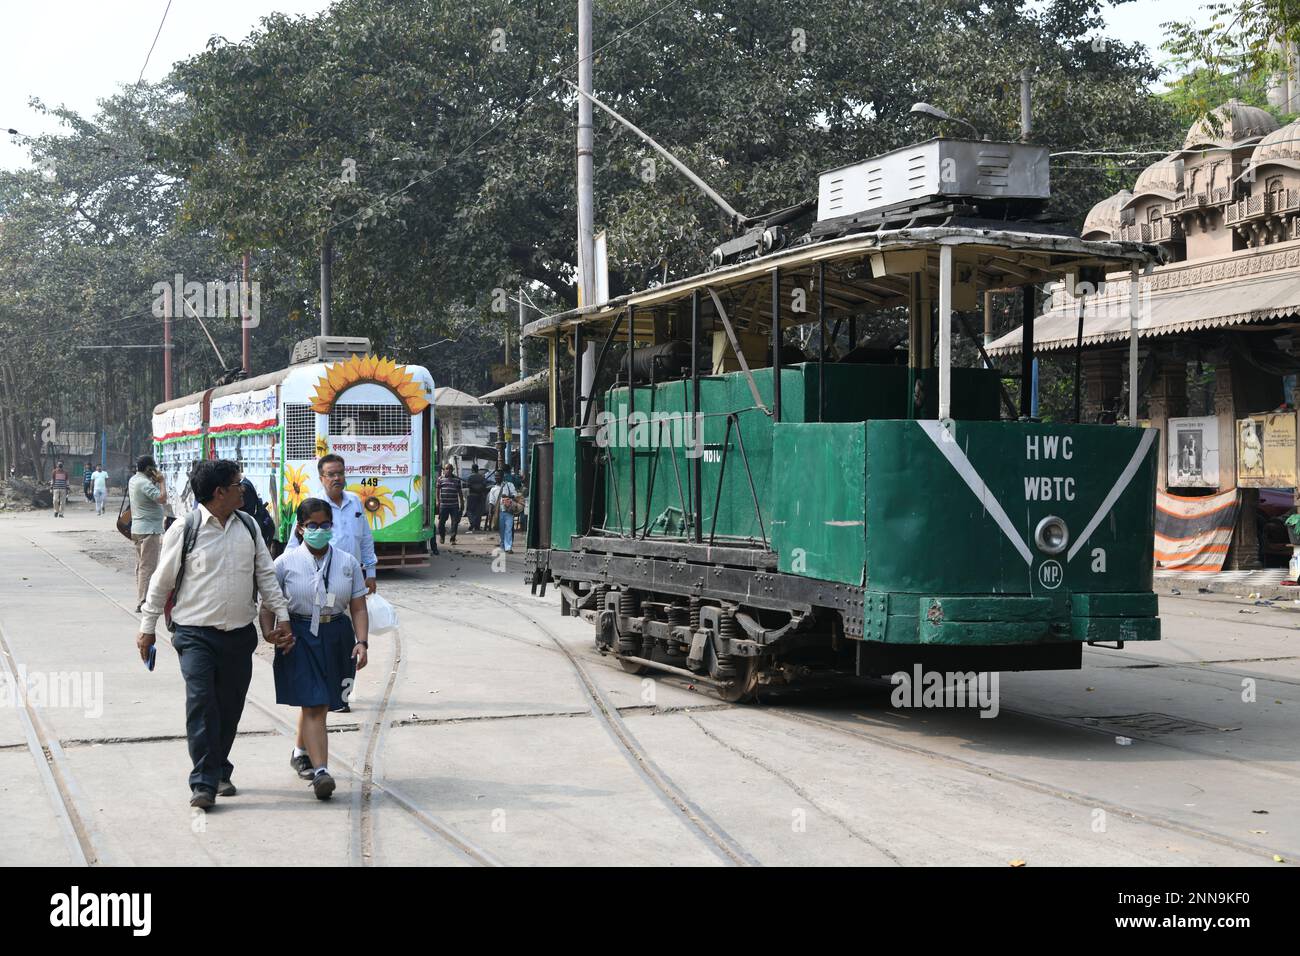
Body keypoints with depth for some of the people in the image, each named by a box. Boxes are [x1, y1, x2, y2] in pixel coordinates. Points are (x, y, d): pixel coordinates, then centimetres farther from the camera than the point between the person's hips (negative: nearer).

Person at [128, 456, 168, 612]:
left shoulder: (133, 480, 11)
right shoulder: (145, 483, -19)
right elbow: (162, 498, -26)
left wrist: (155, 482, 7)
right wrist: (161, 481, -14)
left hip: (138, 529, 10)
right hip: (149, 530, -10)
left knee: (141, 566, 16)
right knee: (148, 567, -8)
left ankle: (140, 600, 22)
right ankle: (142, 603, -10)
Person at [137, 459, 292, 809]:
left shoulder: (248, 526, 8)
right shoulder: (184, 530, -6)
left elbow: (266, 575, 12)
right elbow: (161, 582, 1)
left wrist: (282, 616, 5)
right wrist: (147, 628, 3)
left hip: (240, 634, 5)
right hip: (196, 634, -4)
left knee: (230, 706, 9)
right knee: (201, 702, -14)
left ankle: (219, 771, 26)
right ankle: (203, 783, -11)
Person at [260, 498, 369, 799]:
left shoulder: (347, 563, 5)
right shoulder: (286, 563, -1)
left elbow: (359, 608, 4)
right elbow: (267, 604, 0)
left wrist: (362, 642, -10)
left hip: (337, 638, 3)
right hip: (299, 637, -3)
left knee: (318, 704, 15)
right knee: (313, 706, -12)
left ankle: (302, 752, 41)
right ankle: (321, 771, -17)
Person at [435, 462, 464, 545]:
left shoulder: (457, 480, 9)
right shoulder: (441, 479, 6)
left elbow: (460, 492, 13)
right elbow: (438, 490, 10)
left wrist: (461, 503, 11)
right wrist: (437, 501, 3)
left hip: (454, 505, 1)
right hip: (443, 505, -1)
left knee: (455, 522, -4)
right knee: (441, 521, 6)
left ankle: (453, 539, 2)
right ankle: (442, 536, 28)